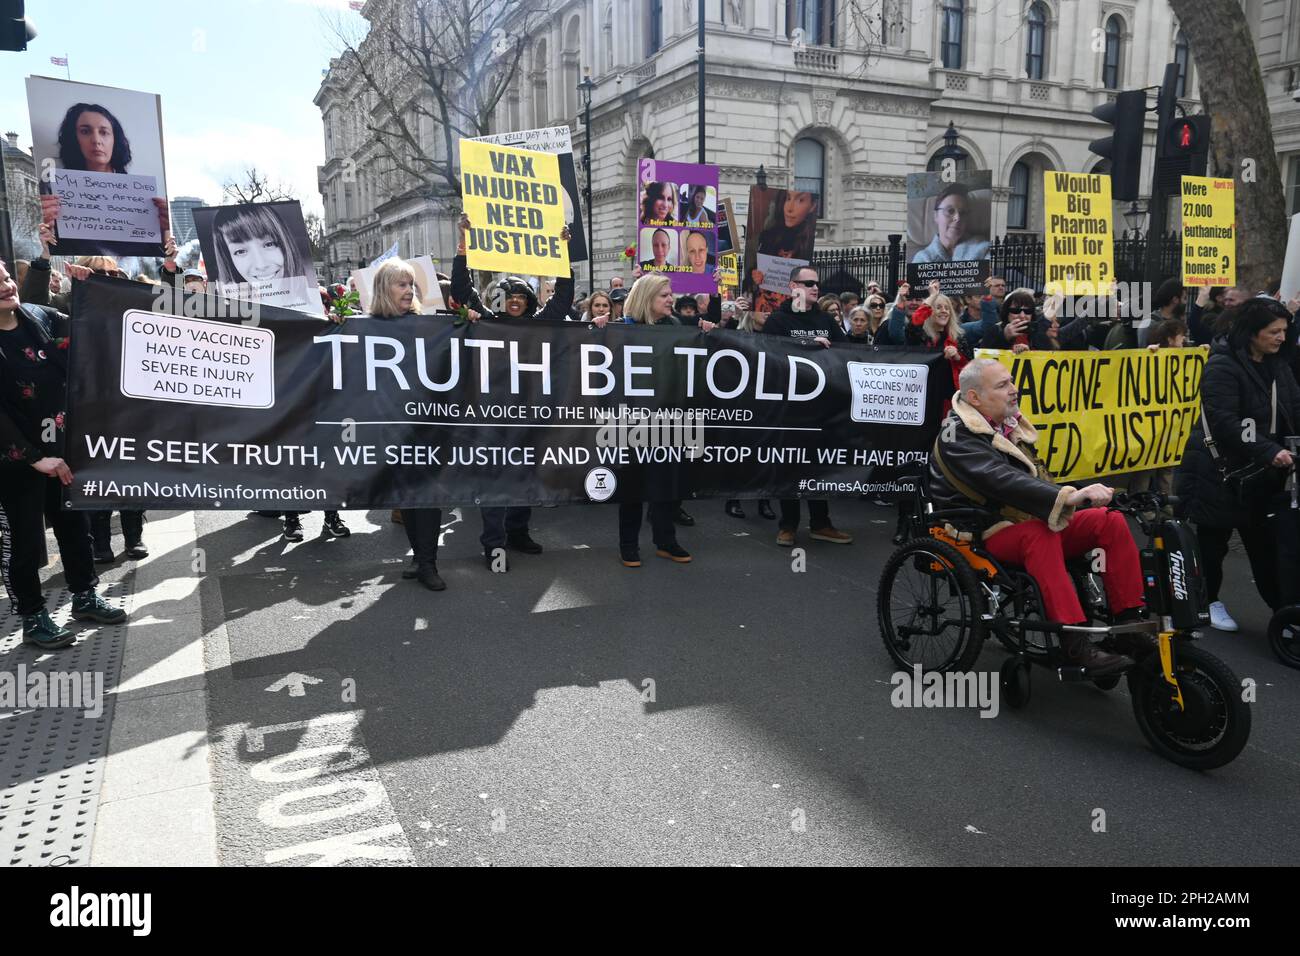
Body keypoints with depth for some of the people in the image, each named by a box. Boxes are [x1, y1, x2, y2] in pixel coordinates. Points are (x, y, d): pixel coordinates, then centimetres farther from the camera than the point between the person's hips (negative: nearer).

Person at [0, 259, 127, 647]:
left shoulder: (41, 318, -1)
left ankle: (84, 597, 33)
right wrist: (35, 457, -21)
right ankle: (33, 618, 19)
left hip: (61, 447, 5)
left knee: (75, 525, 16)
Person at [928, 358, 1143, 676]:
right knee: (1038, 533, -38)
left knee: (1111, 521, -9)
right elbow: (1002, 482, -32)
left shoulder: (1009, 423, 13)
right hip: (986, 534, -8)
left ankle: (1131, 623, -5)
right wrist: (1067, 496, -43)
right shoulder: (959, 437, -15)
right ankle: (1076, 646, -42)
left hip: (1032, 519, 8)